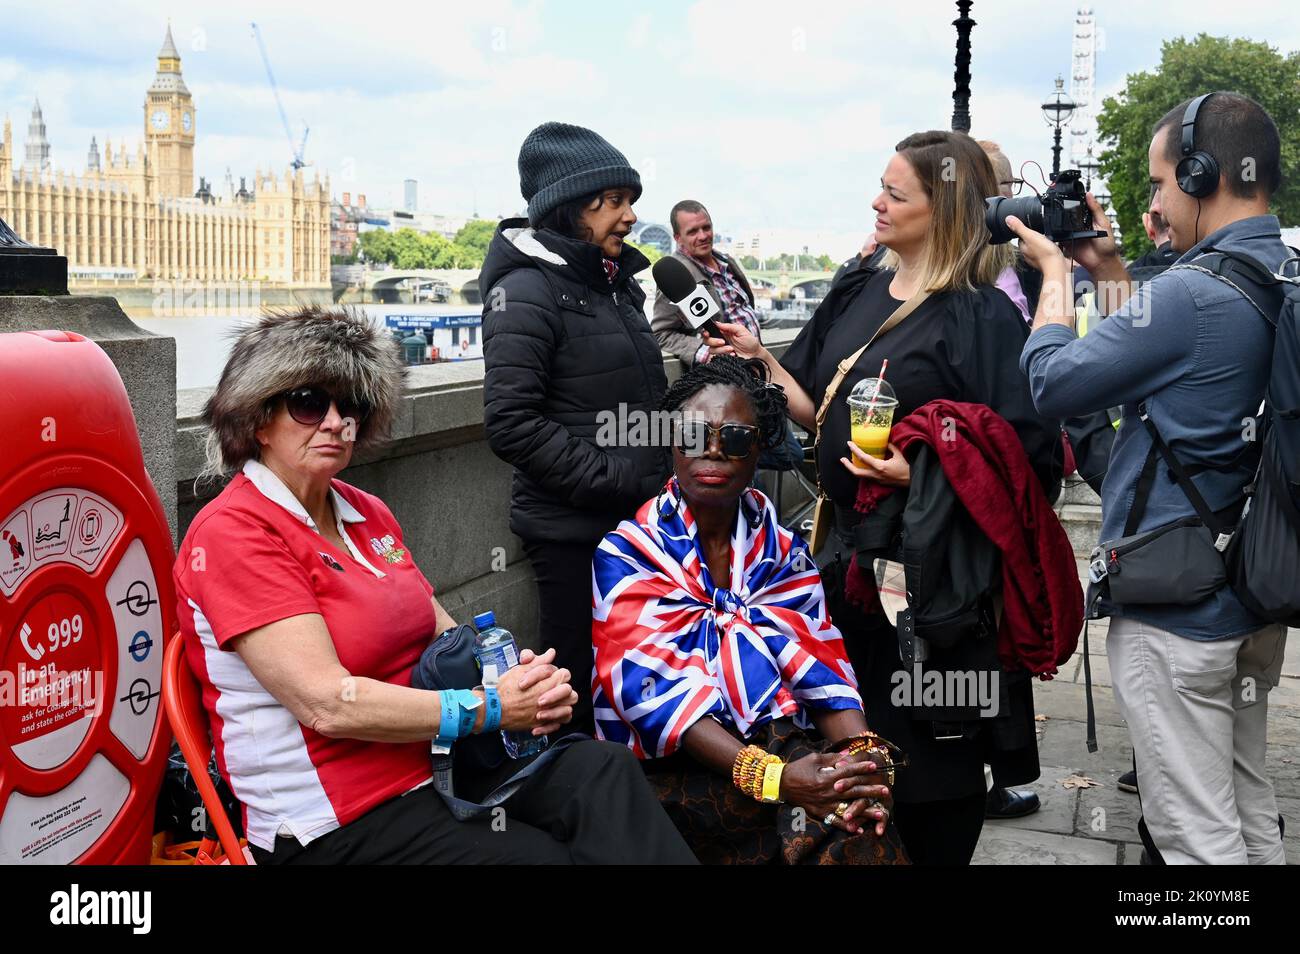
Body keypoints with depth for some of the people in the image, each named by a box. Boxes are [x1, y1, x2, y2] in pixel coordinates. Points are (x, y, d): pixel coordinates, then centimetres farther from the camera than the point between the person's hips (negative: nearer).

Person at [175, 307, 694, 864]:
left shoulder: (367, 514, 14)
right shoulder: (232, 533, -11)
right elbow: (328, 704, -20)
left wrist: (525, 681, -8)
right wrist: (490, 708, -17)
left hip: (433, 764, 7)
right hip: (338, 827, -7)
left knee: (602, 770, -18)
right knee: (550, 856, -25)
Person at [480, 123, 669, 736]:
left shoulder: (617, 282, 14)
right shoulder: (527, 290, -12)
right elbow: (511, 422, -21)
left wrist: (657, 474, 12)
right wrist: (612, 479, -19)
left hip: (636, 521, 8)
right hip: (573, 531, -8)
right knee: (581, 690, 1)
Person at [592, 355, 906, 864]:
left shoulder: (780, 549, 11)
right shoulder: (626, 553, -3)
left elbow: (819, 659, 1)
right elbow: (652, 686, -15)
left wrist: (863, 751, -21)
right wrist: (771, 778, -27)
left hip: (780, 741, 4)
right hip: (674, 764, -4)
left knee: (858, 810, -27)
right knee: (818, 817, -29)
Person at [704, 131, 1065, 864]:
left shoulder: (982, 315, -12)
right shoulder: (858, 293, 9)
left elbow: (1023, 452, -16)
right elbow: (820, 411, 13)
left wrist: (925, 471, -27)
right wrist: (760, 360, 0)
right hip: (852, 543, 7)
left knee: (931, 737, 5)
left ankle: (936, 850, 25)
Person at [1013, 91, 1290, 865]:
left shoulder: (1193, 293, -23)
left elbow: (1052, 383, -13)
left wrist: (1055, 271, 1)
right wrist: (1111, 272, 14)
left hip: (1176, 604, -9)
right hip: (1260, 595, 9)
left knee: (1195, 834, 2)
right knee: (1252, 814, 20)